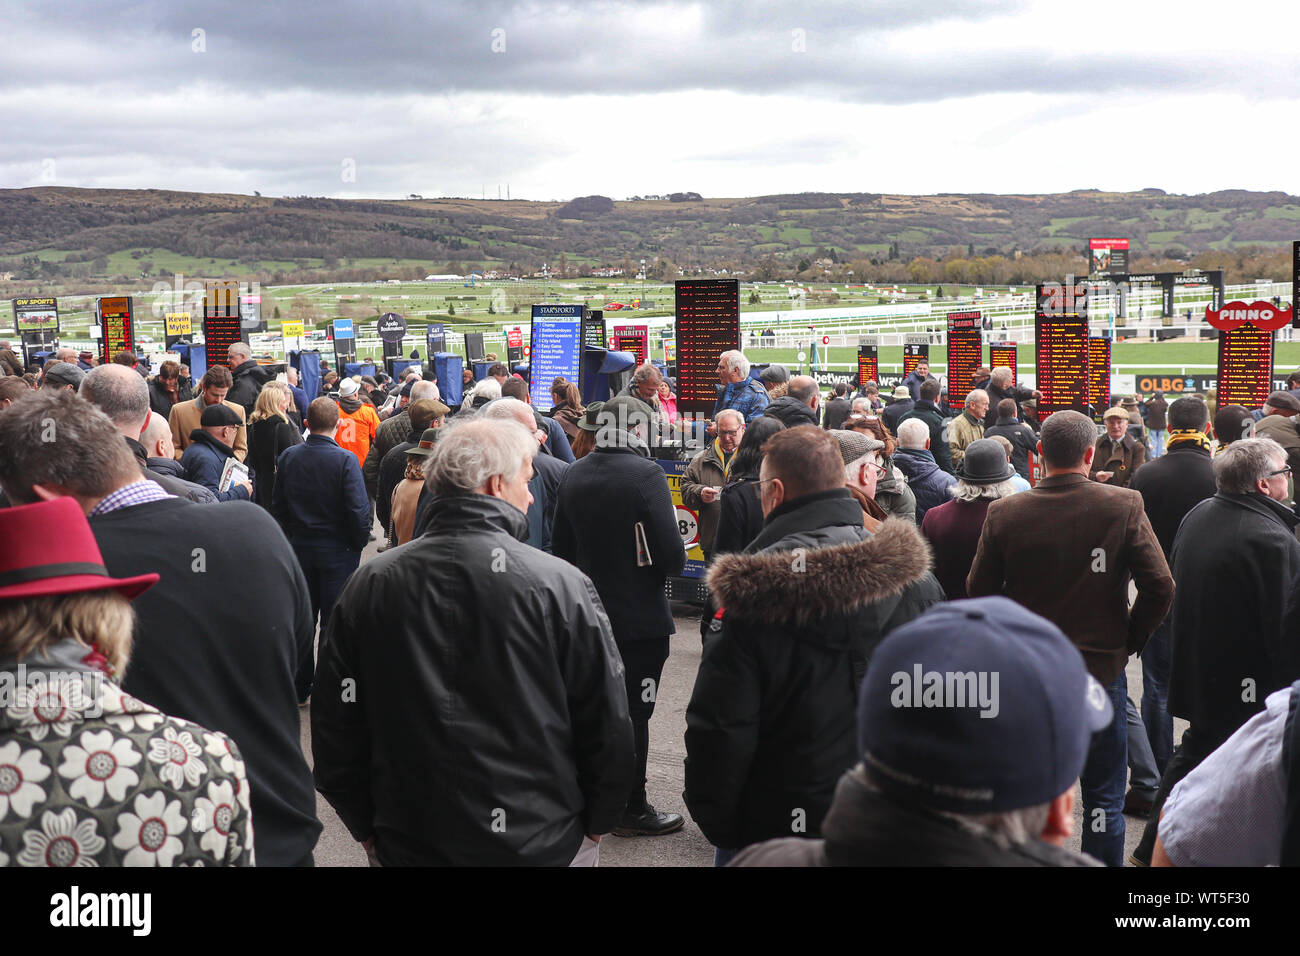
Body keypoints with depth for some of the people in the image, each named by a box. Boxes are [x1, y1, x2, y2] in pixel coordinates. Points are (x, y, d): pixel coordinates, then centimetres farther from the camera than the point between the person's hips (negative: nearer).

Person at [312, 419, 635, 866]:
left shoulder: (368, 585, -5)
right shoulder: (560, 586, -14)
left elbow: (334, 724, 2)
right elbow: (607, 724, -8)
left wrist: (366, 827, 14)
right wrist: (594, 824, 7)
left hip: (408, 844, 2)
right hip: (538, 843, -2)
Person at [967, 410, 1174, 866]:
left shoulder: (1003, 513, -9)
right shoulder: (1124, 507, -12)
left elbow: (979, 593, -4)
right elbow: (1161, 587, -14)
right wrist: (1129, 640, 1)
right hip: (1102, 669, -1)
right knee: (1104, 798, 13)